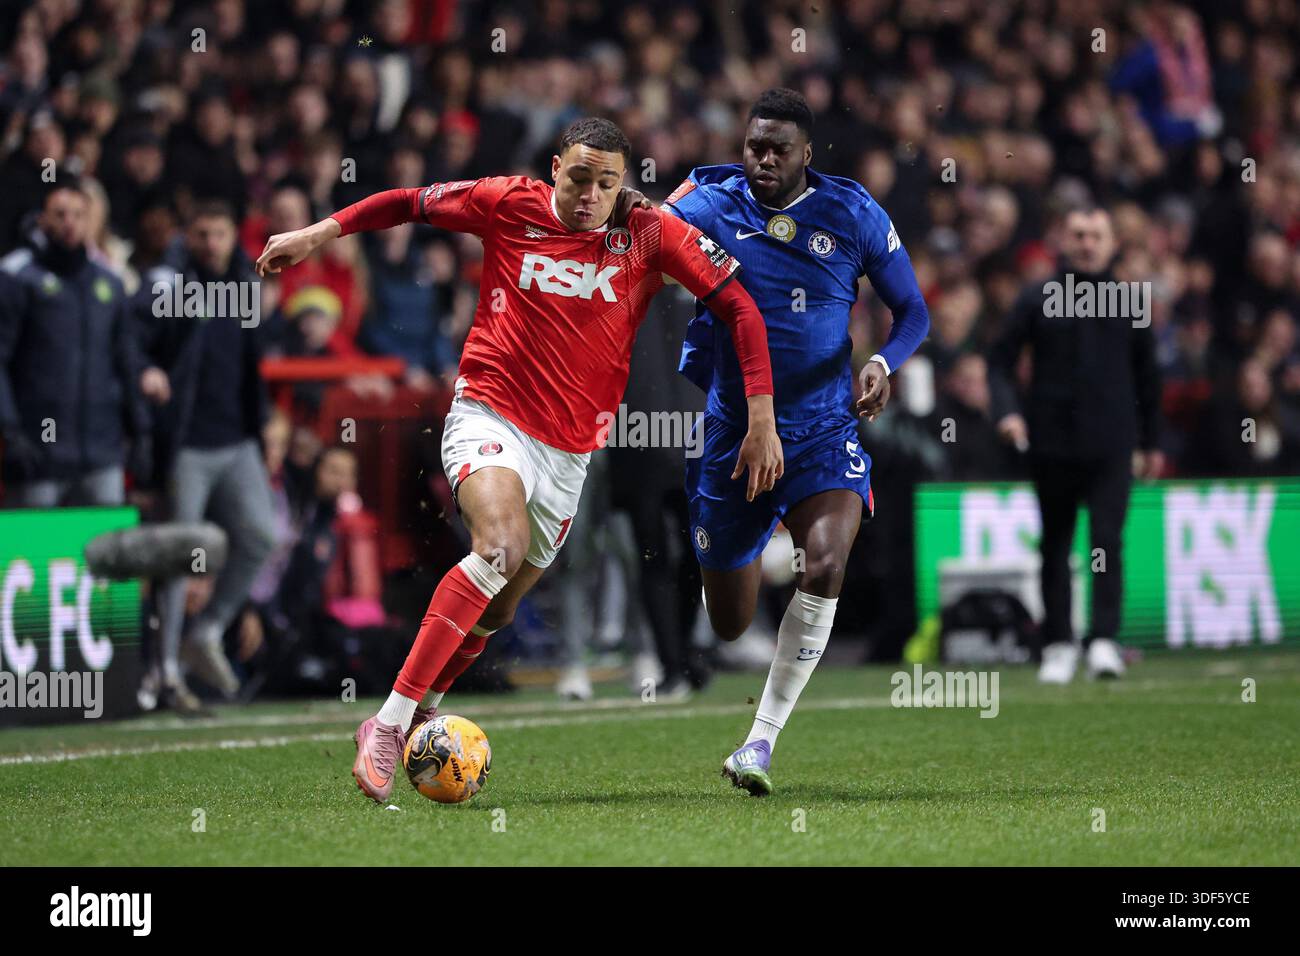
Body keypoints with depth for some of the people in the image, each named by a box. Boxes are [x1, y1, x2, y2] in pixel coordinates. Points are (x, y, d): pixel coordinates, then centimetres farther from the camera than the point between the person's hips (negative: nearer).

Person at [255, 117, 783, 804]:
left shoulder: (651, 236, -3)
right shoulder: (509, 206, -4)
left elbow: (740, 307, -1)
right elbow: (410, 203, 10)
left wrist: (762, 419, -6)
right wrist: (321, 232, 5)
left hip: (570, 449, 4)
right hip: (489, 415, -4)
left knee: (497, 609, 9)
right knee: (499, 546, -31)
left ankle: (418, 719, 33)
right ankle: (387, 725, -31)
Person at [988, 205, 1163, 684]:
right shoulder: (1037, 299, 4)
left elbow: (1146, 374, 15)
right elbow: (1001, 360, 4)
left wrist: (1151, 442, 16)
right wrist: (1007, 410, -13)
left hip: (1111, 445, -1)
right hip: (1052, 442, 1)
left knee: (1108, 540, -12)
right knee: (1055, 545, 7)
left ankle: (1103, 640, -15)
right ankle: (1058, 644, 15)